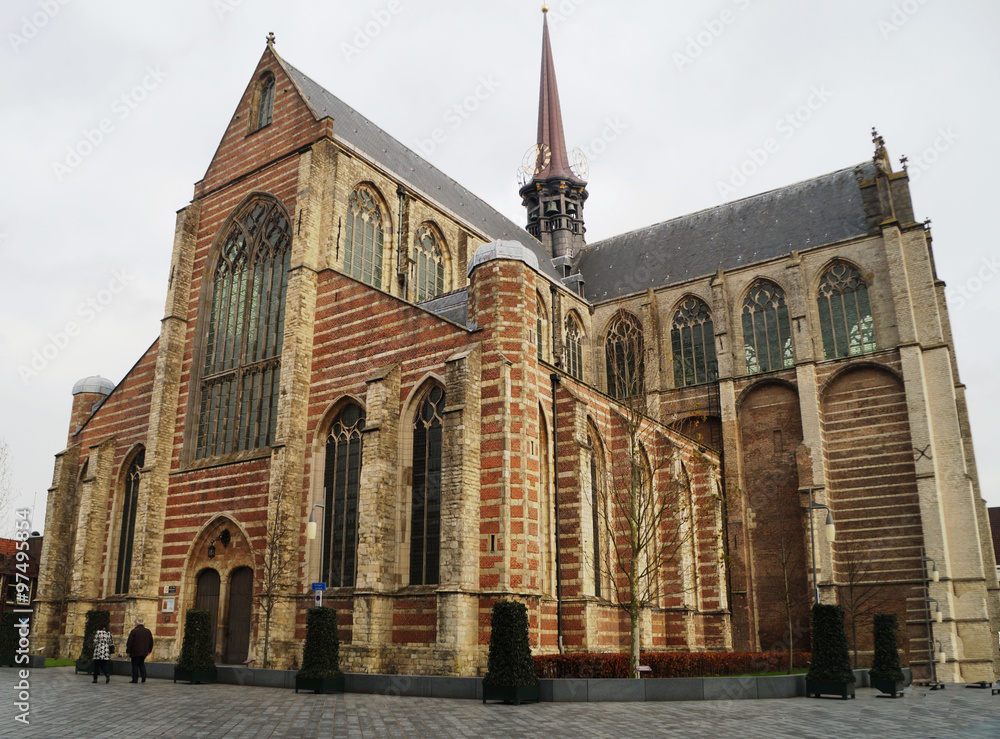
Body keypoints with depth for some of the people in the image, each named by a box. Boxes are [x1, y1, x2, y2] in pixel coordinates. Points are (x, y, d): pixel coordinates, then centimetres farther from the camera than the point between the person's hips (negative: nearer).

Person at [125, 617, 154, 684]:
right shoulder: (148, 631, 9)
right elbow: (151, 642, 14)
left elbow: (129, 642, -10)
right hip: (144, 652, 5)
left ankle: (135, 679, 2)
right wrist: (149, 650, 21)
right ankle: (144, 676, 2)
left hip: (135, 652, -5)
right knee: (141, 663, 19)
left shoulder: (134, 631, -9)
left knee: (135, 665, 3)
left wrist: (127, 652, -3)